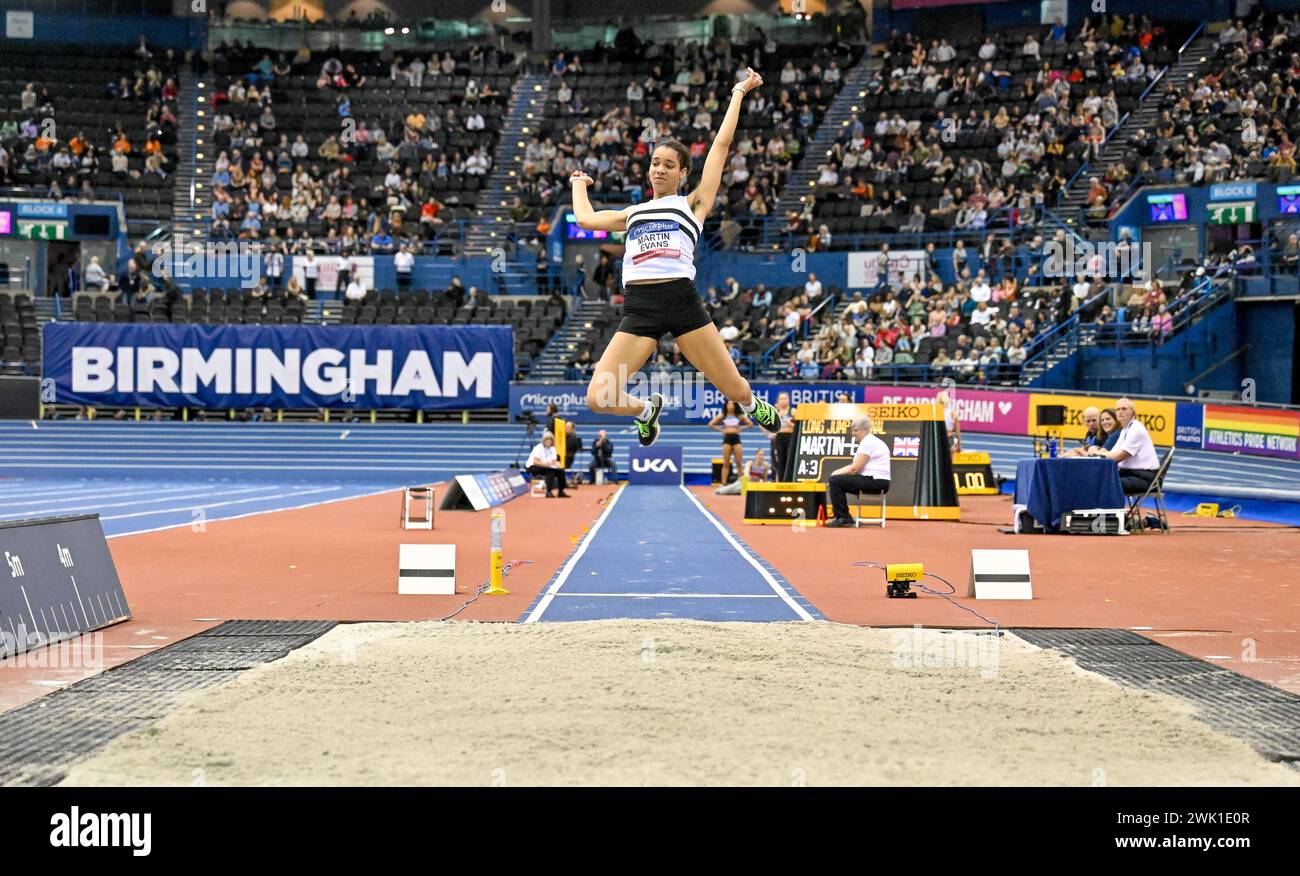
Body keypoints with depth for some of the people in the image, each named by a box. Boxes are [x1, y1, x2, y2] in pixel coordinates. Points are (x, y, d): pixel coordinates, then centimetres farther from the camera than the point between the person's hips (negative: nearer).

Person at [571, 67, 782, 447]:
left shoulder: (693, 204, 14)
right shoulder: (633, 213, 25)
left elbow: (721, 144, 15)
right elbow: (586, 218, 25)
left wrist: (738, 93, 20)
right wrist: (579, 184, 43)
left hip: (682, 300, -2)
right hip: (638, 306, 2)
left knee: (736, 390, 3)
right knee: (598, 398, -13)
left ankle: (752, 405, 42)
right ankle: (647, 409, 20)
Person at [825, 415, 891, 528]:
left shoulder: (868, 443, -11)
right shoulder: (871, 442, 21)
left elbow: (854, 469, -15)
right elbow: (853, 466, 20)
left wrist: (835, 474, -2)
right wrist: (836, 473, 7)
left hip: (876, 482, -11)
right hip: (876, 482, 11)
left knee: (835, 481, -14)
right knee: (838, 480, 16)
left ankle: (843, 518, -11)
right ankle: (844, 518, 13)